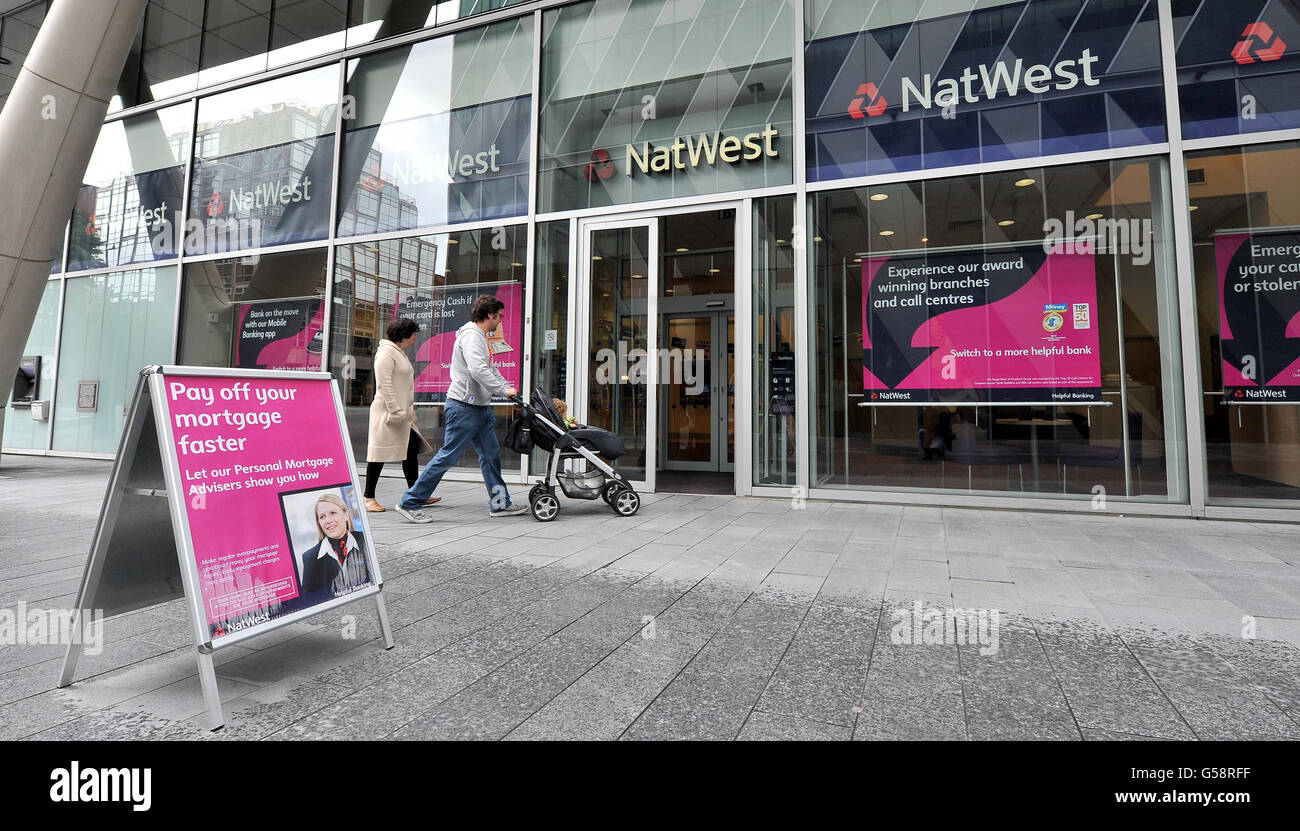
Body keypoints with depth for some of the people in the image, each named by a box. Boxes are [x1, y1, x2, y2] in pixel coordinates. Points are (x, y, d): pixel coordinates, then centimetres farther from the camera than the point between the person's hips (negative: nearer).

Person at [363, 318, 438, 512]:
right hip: (387, 413, -10)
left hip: (402, 413, 10)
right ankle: (369, 498, 5)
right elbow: (384, 384, -19)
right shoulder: (386, 352, -11)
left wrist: (409, 408, 20)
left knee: (412, 449, 9)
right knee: (380, 453, -4)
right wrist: (395, 410, -23)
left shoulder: (399, 353, 20)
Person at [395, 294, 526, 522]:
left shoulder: (481, 337, 20)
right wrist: (504, 390, -20)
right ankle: (410, 503, 3)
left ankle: (500, 504, 19)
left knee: (491, 454, 11)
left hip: (480, 407, 11)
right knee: (448, 456, -7)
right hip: (463, 407, -11)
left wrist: (508, 387, 10)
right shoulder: (471, 335, -14)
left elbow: (490, 369, 23)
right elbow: (478, 370, -26)